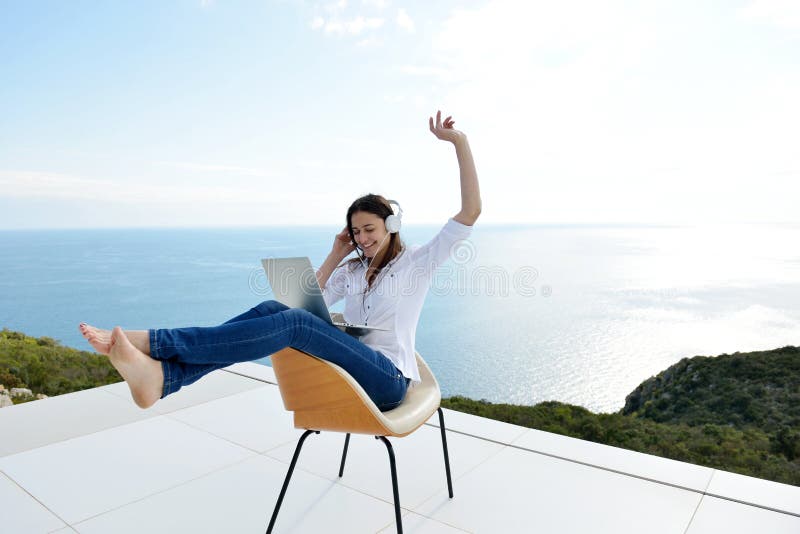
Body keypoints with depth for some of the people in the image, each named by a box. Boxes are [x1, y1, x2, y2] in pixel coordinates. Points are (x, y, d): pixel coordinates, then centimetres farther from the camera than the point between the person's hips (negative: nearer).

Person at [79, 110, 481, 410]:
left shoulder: (416, 262, 4)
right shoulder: (352, 271, 21)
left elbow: (470, 210, -4)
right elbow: (308, 301, 16)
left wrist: (459, 142, -6)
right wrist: (336, 254, 13)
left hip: (387, 380, -5)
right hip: (351, 371, 6)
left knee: (294, 323, -29)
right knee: (273, 310, -20)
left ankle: (150, 341, -34)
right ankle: (162, 375, -39)